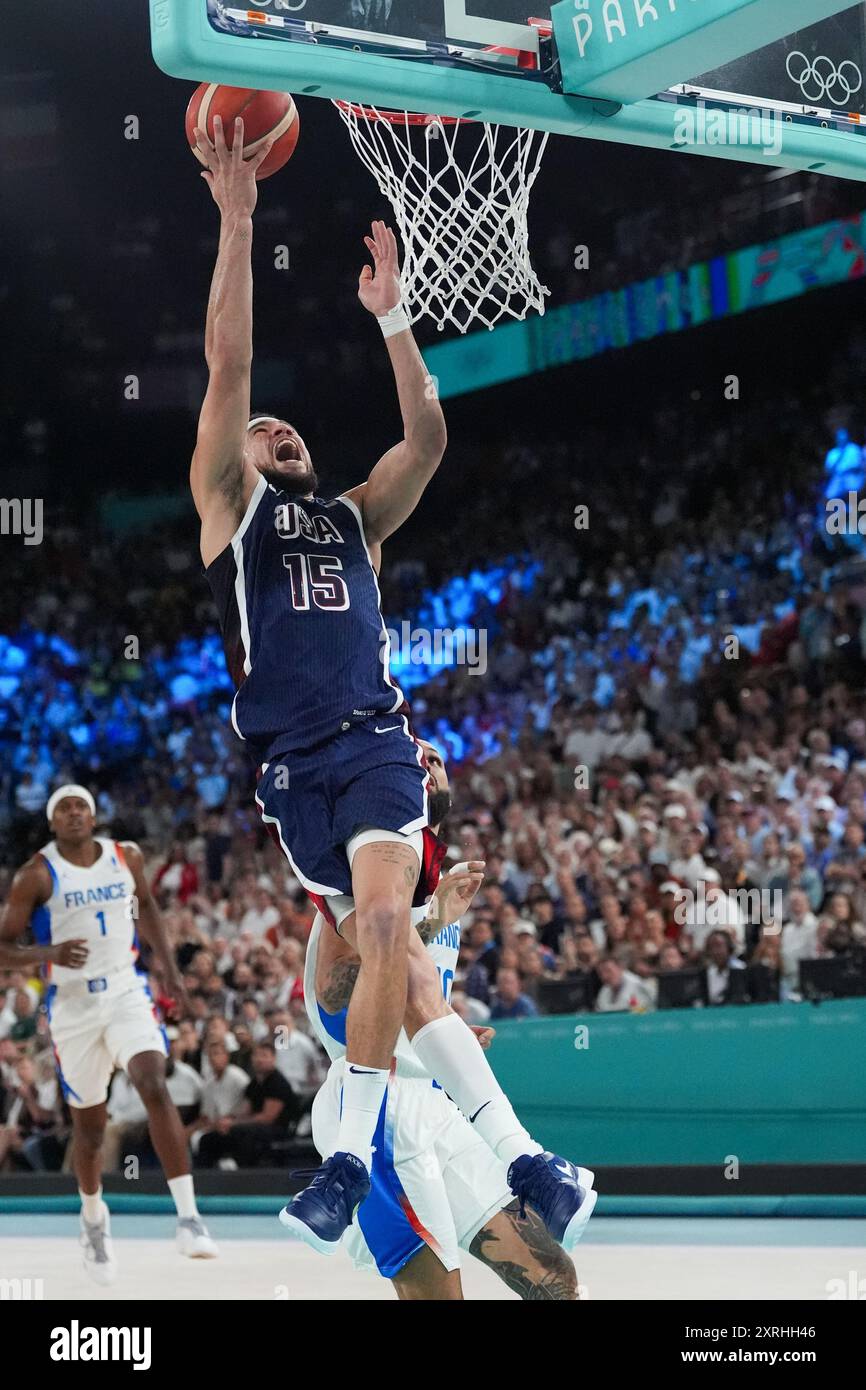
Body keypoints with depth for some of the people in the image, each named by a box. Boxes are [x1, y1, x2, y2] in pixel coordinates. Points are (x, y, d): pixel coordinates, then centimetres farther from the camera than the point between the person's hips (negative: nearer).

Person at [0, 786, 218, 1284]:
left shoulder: (127, 856, 2)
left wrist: (169, 966, 13)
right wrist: (49, 954, -27)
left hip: (127, 993, 1)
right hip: (73, 1005, -1)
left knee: (155, 1086, -24)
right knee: (89, 1124, 9)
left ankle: (189, 1216, -27)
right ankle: (93, 1216, 39)